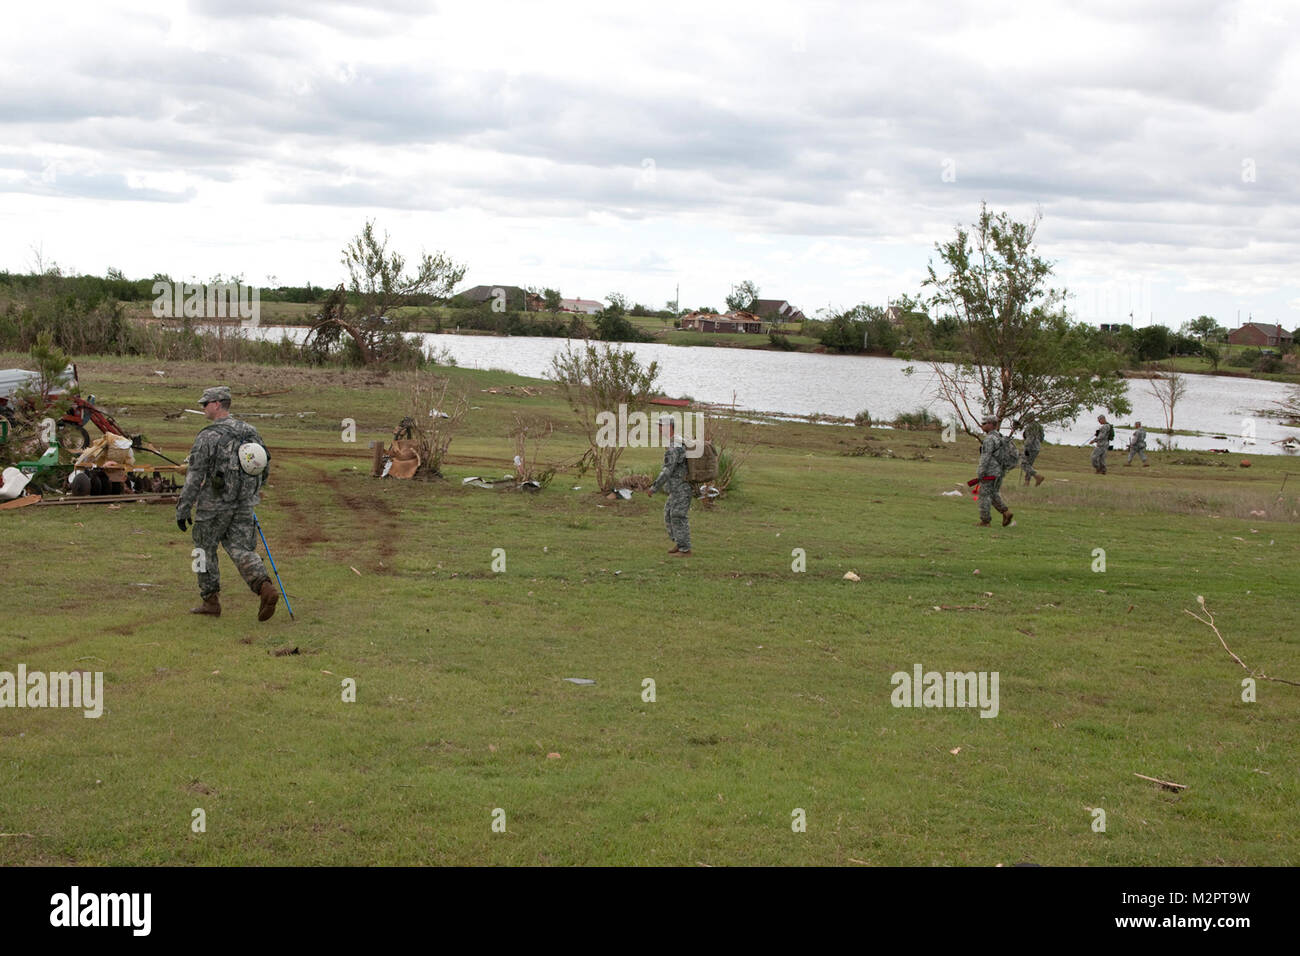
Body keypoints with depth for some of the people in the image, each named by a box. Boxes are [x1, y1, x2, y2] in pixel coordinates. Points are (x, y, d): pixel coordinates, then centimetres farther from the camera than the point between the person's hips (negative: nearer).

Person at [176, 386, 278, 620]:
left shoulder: (208, 437, -14)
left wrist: (182, 509, -9)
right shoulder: (250, 431, 6)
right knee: (241, 550, 6)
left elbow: (194, 477, -15)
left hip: (215, 504, -5)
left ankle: (211, 601, 18)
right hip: (244, 504, 5)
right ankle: (265, 588, -18)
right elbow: (265, 469, 14)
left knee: (205, 549, 13)